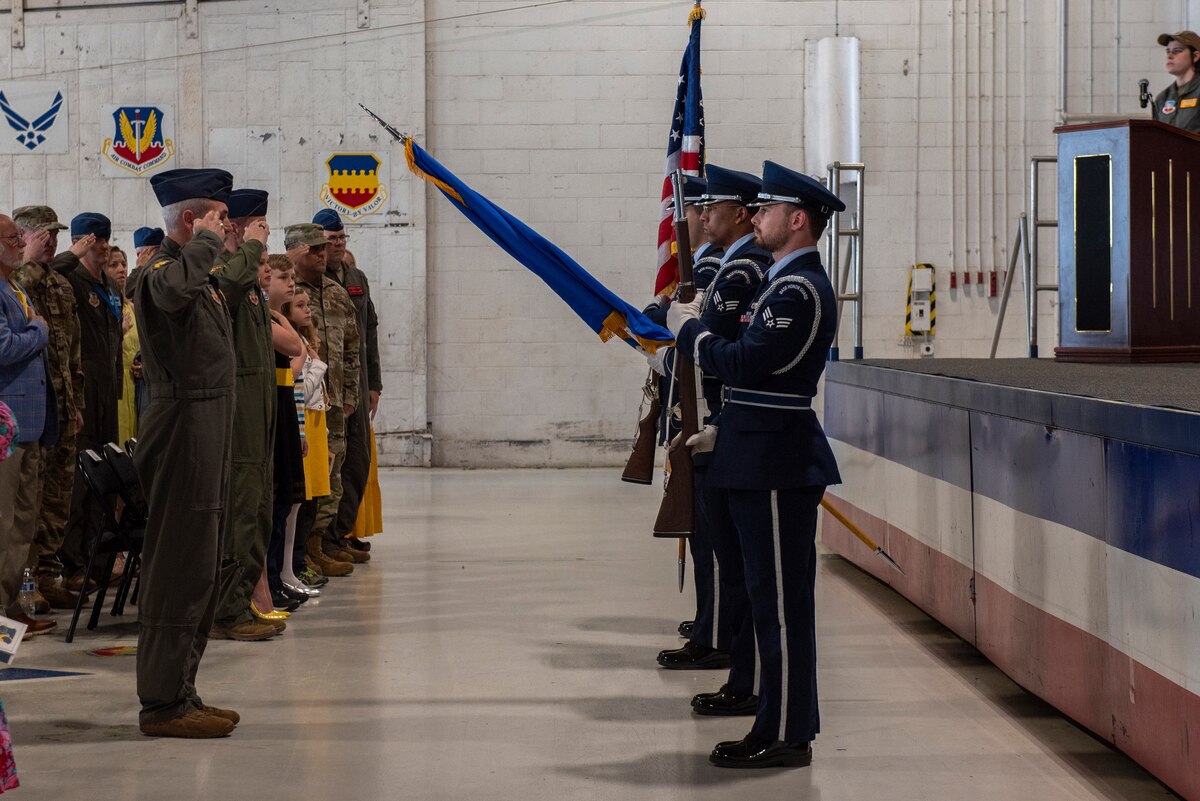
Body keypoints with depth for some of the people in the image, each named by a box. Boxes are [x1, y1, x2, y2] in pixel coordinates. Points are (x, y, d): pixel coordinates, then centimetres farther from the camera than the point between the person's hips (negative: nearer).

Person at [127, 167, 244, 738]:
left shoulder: (198, 275, 19)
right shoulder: (160, 271, -14)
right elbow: (173, 290, -39)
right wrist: (205, 242, -25)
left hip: (206, 428, 11)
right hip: (184, 428, -11)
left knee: (199, 567, 15)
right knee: (181, 567, -7)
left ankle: (179, 693, 23)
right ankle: (163, 703, -2)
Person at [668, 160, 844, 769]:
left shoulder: (800, 290, -16)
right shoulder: (790, 283, 17)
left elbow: (743, 364, -21)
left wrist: (690, 329, -5)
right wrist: (723, 431, 20)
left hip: (777, 467, -11)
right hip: (766, 460, 11)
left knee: (780, 601, -5)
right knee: (776, 599, 14)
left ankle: (784, 736, 2)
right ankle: (784, 724, 21)